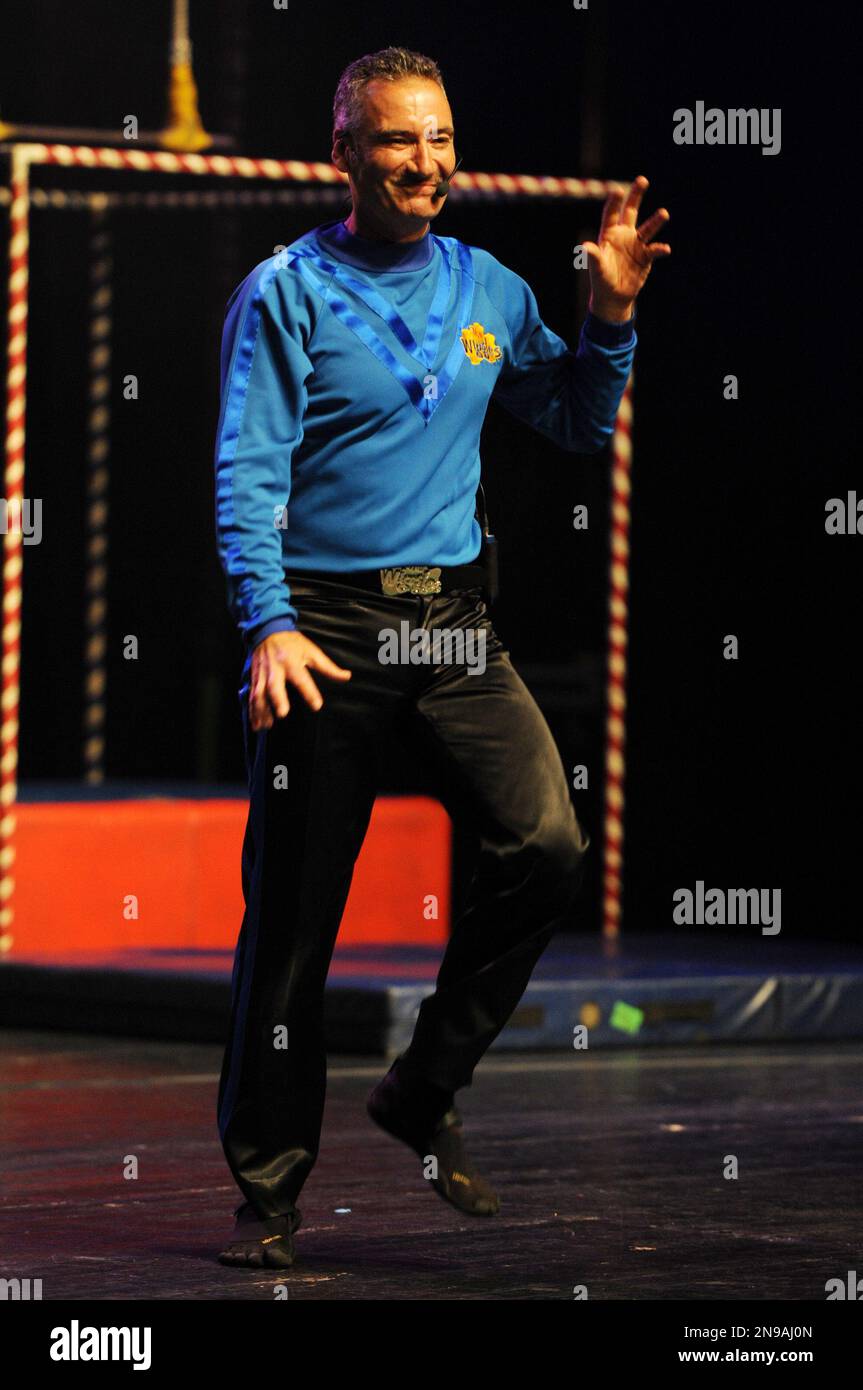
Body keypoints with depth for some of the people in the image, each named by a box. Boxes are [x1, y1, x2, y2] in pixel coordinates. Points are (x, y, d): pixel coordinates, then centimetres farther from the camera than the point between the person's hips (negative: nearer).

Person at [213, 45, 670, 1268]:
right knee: (293, 915, 0)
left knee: (548, 843, -16)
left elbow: (578, 426, 21)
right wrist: (269, 625, -22)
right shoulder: (286, 293, -3)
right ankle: (269, 1181, 13)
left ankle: (426, 1089, 4)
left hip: (452, 620, 4)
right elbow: (248, 472, -9)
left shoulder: (489, 291, 11)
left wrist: (610, 315, 4)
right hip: (326, 627, -4)